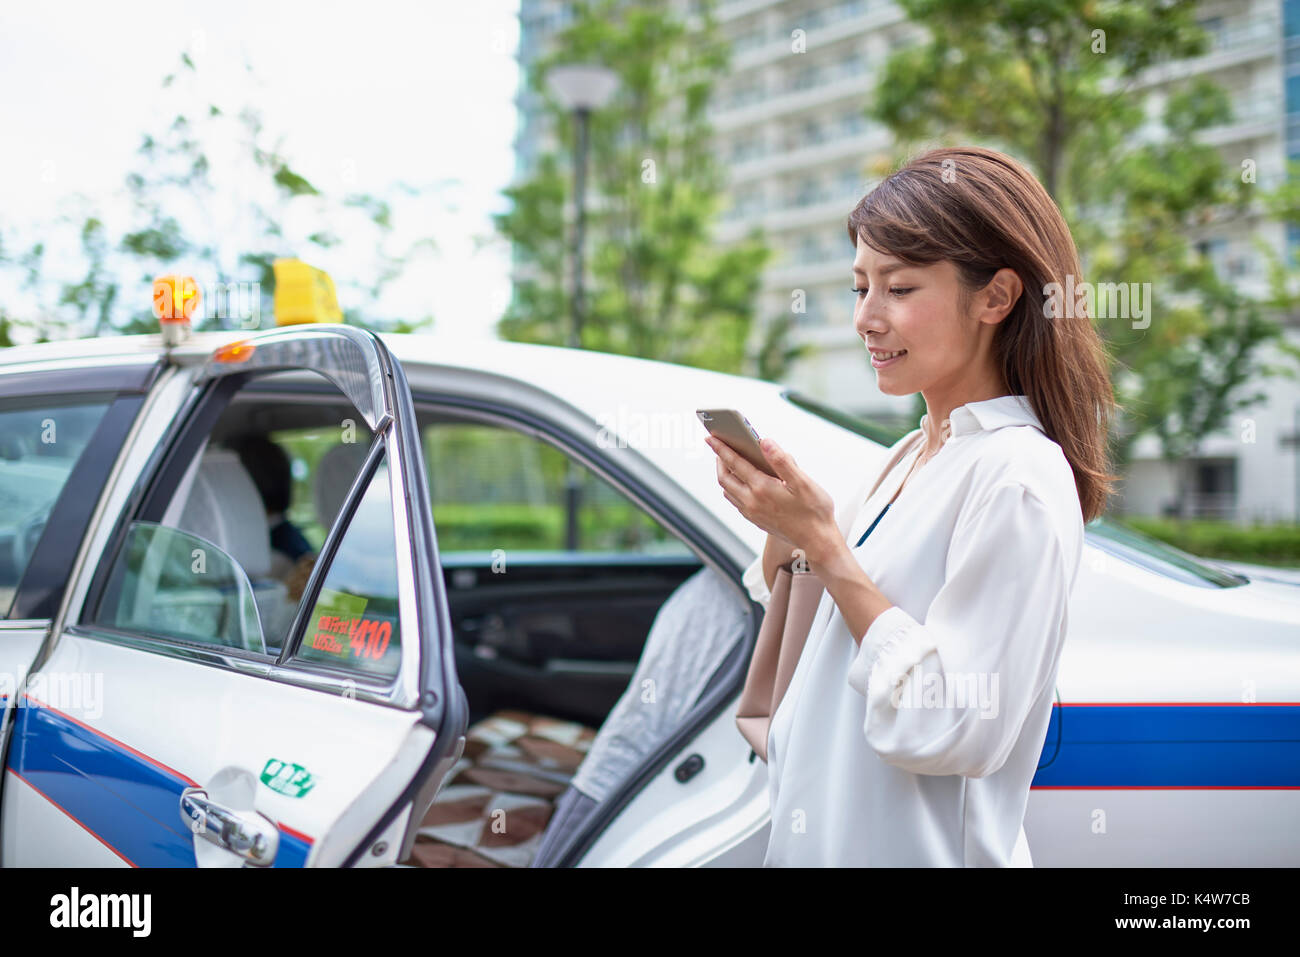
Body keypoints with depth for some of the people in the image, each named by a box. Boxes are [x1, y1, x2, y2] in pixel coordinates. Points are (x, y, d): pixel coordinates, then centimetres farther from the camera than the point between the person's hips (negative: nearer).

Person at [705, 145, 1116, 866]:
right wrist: (782, 528, -7)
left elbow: (953, 730, -25)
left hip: (918, 854, -8)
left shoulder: (1018, 480, -19)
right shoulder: (911, 456, 8)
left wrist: (823, 543, -22)